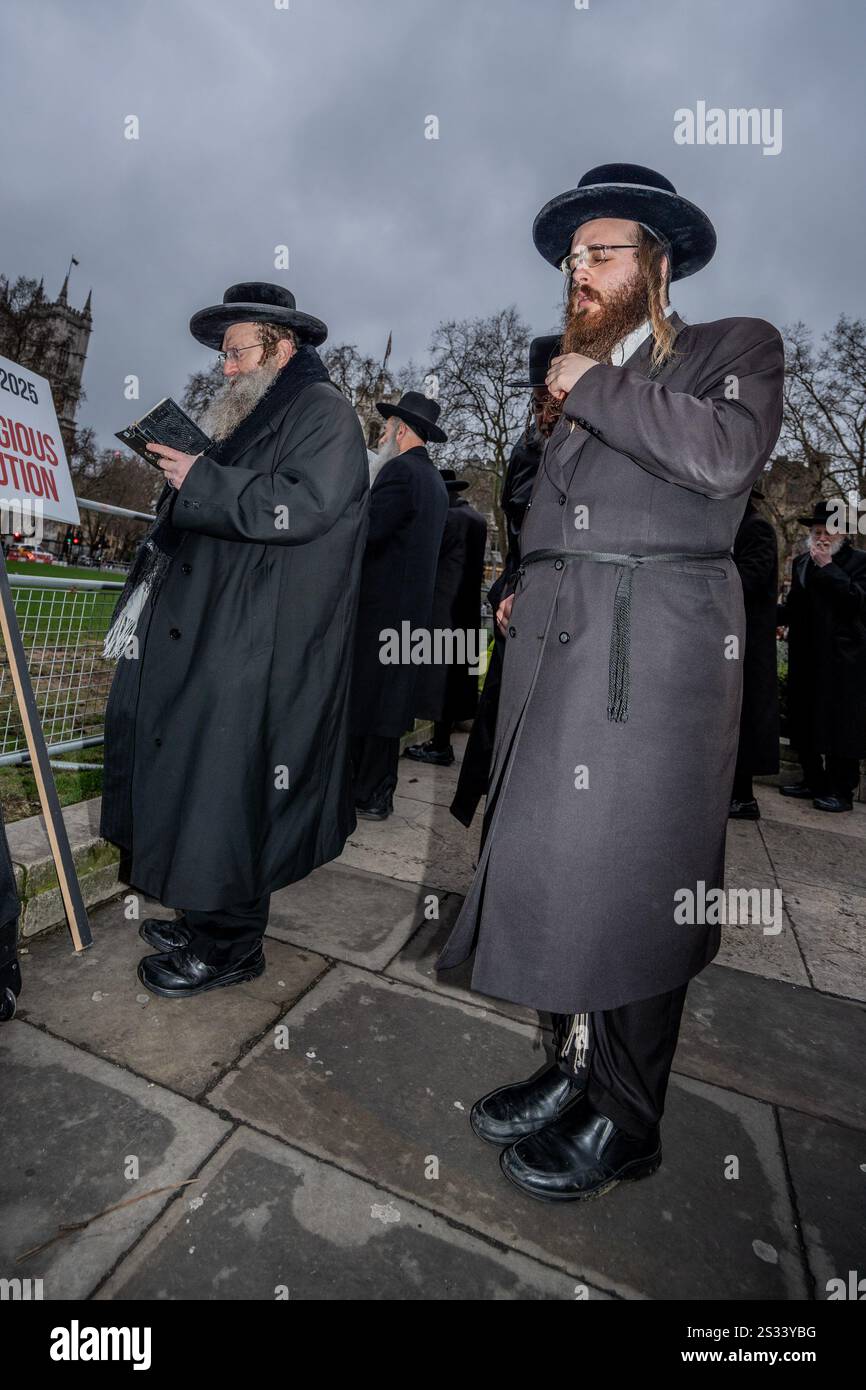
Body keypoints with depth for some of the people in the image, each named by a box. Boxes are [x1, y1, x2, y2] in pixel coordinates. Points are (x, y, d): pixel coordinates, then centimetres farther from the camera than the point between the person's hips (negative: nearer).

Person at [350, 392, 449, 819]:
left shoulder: (399, 470, -10)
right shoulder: (435, 479, 19)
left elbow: (368, 532, -21)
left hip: (382, 605, -9)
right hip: (412, 607, 9)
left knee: (366, 697, -3)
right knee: (389, 698, 13)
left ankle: (368, 796, 4)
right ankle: (377, 791, 22)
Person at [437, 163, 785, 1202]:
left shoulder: (736, 347, 9)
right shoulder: (578, 382, 26)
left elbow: (726, 456, -13)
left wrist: (597, 386, -3)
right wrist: (527, 591, 13)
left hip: (653, 653, -6)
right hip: (555, 650, 6)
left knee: (626, 882, -2)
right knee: (557, 868, 8)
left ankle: (623, 1124, 21)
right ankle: (574, 1073, 29)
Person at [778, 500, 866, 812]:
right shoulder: (801, 562, 16)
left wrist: (828, 566, -15)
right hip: (805, 657, 6)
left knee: (840, 725, -2)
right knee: (804, 724, 11)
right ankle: (814, 782, 24)